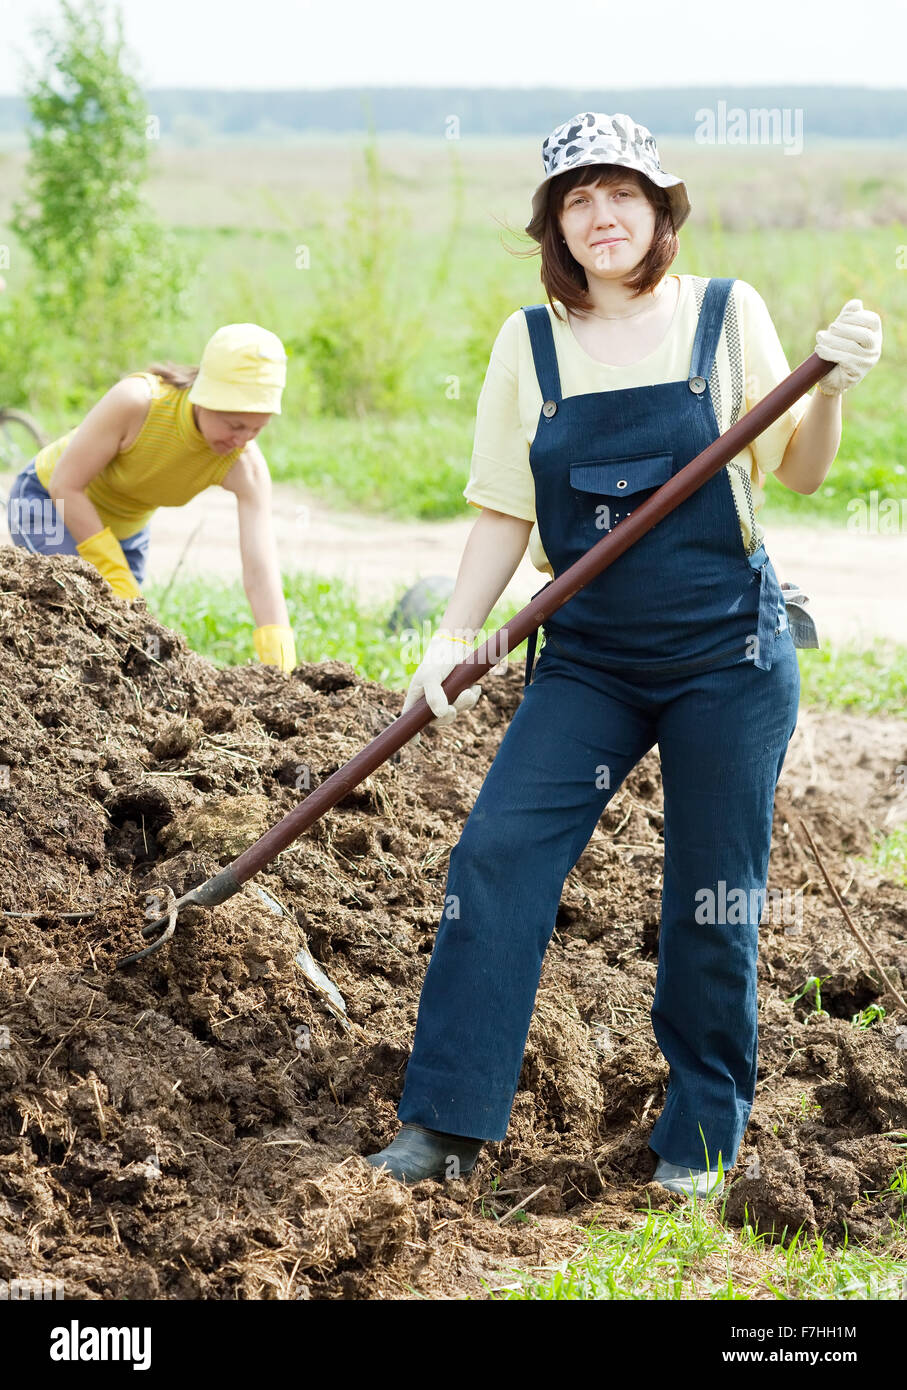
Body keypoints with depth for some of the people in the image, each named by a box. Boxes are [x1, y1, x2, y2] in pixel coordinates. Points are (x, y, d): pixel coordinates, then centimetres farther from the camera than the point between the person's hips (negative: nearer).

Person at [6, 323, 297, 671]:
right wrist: (116, 578, -28)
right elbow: (65, 485, -28)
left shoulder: (244, 466, -28)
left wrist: (280, 669, -43)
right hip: (46, 501, -5)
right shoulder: (136, 400, -38)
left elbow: (262, 571, -33)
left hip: (124, 529, 5)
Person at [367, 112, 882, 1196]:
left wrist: (832, 390, -15)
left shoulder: (727, 315, -1)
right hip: (588, 659, 2)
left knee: (714, 899, 3)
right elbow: (505, 515, 7)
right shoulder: (529, 344, 4)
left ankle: (701, 1138, 19)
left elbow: (798, 473, 3)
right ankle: (445, 1126, -3)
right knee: (497, 852, -10)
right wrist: (451, 639, -3)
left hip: (728, 656, -2)